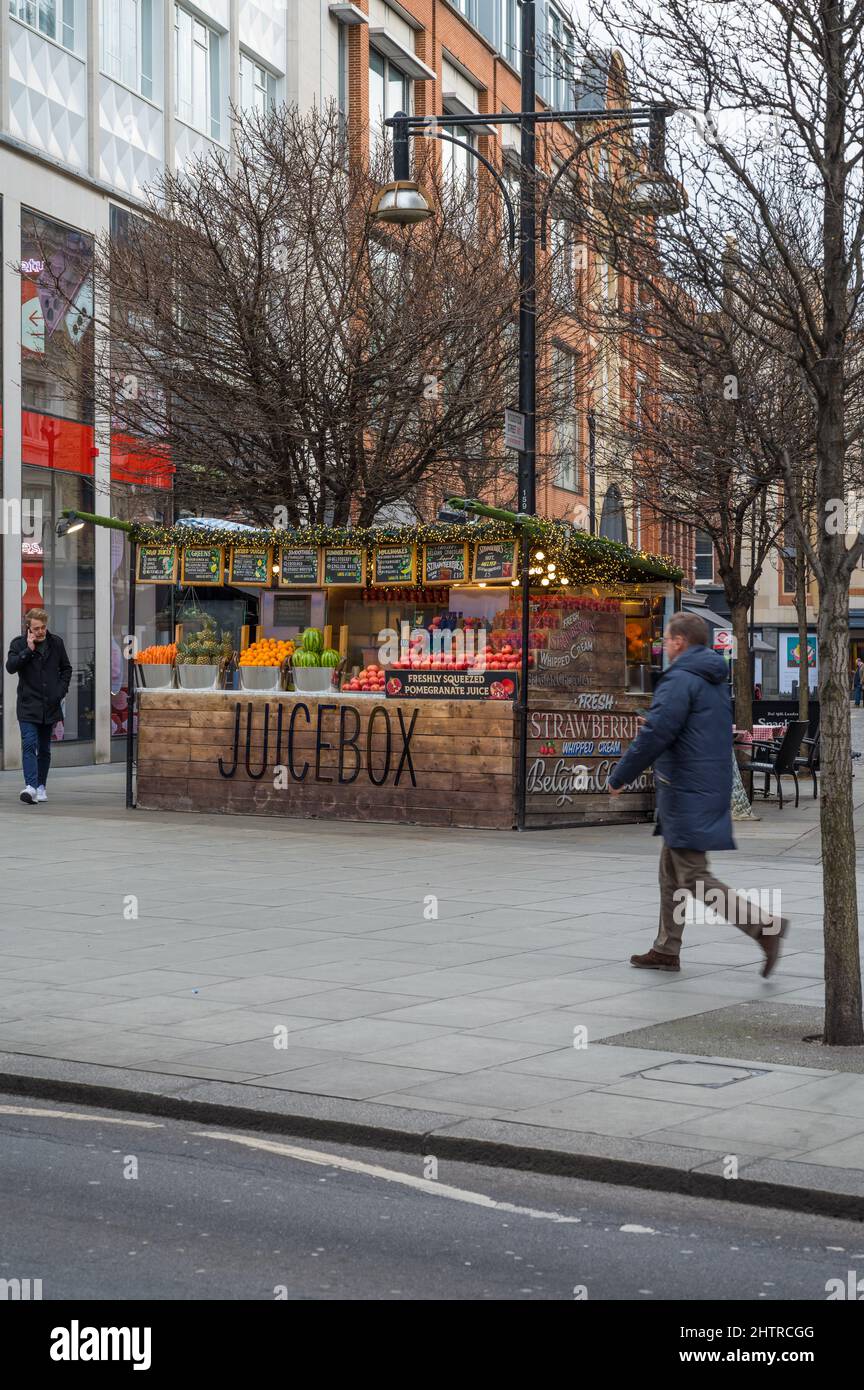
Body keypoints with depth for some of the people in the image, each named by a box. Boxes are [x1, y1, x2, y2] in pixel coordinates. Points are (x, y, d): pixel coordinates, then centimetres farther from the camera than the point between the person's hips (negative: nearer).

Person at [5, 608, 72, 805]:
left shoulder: (56, 642, 5)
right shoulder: (19, 644, -3)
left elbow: (66, 668, 17)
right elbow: (10, 667, -16)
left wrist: (61, 690, 4)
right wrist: (28, 649, -20)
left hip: (50, 705, 3)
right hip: (28, 705, -3)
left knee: (45, 748, 11)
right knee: (29, 744, -16)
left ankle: (41, 786, 21)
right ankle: (30, 786, -24)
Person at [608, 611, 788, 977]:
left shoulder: (680, 680, -16)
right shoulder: (715, 682, 15)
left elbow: (654, 736, -21)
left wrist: (619, 778, -11)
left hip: (687, 795, -10)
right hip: (712, 788, 10)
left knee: (693, 878, -8)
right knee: (671, 871, 17)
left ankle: (764, 925, -16)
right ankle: (666, 949, 23)